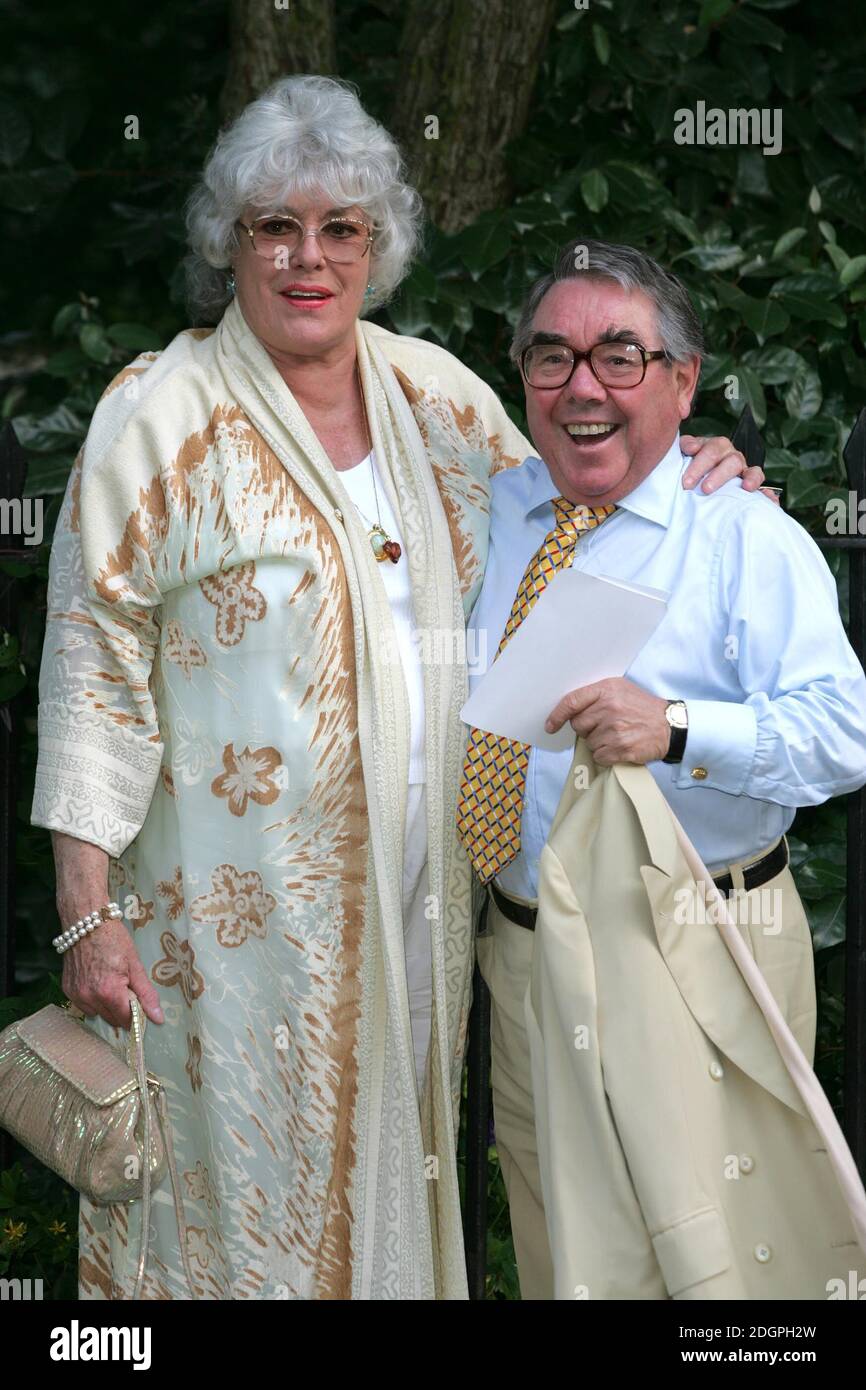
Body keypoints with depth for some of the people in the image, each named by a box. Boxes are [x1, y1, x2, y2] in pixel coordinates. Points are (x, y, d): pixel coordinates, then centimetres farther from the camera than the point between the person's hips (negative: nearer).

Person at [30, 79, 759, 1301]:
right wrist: (86, 914, -14)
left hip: (411, 899, 5)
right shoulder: (162, 411, -9)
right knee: (240, 1185, 5)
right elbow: (94, 673, -10)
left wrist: (681, 476, 1)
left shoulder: (434, 391, 5)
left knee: (384, 1173, 16)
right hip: (233, 909, -4)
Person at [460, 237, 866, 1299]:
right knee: (554, 1252, 20)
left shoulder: (749, 538, -8)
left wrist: (676, 726, -32)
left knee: (694, 1248, 1)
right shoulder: (488, 516, 8)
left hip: (697, 965, -5)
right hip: (522, 953, 5)